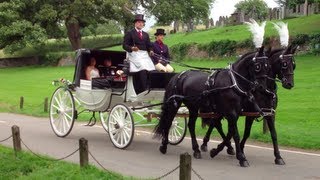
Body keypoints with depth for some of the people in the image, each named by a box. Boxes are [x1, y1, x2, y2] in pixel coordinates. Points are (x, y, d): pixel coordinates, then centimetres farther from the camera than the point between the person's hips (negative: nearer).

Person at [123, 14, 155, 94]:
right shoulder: (129, 33, 9)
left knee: (145, 73, -11)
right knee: (142, 72, -21)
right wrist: (132, 48, -18)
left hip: (144, 55, 5)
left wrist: (150, 50, 1)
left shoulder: (145, 34, 26)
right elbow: (125, 45, 1)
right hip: (134, 54, -5)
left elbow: (149, 45, 23)